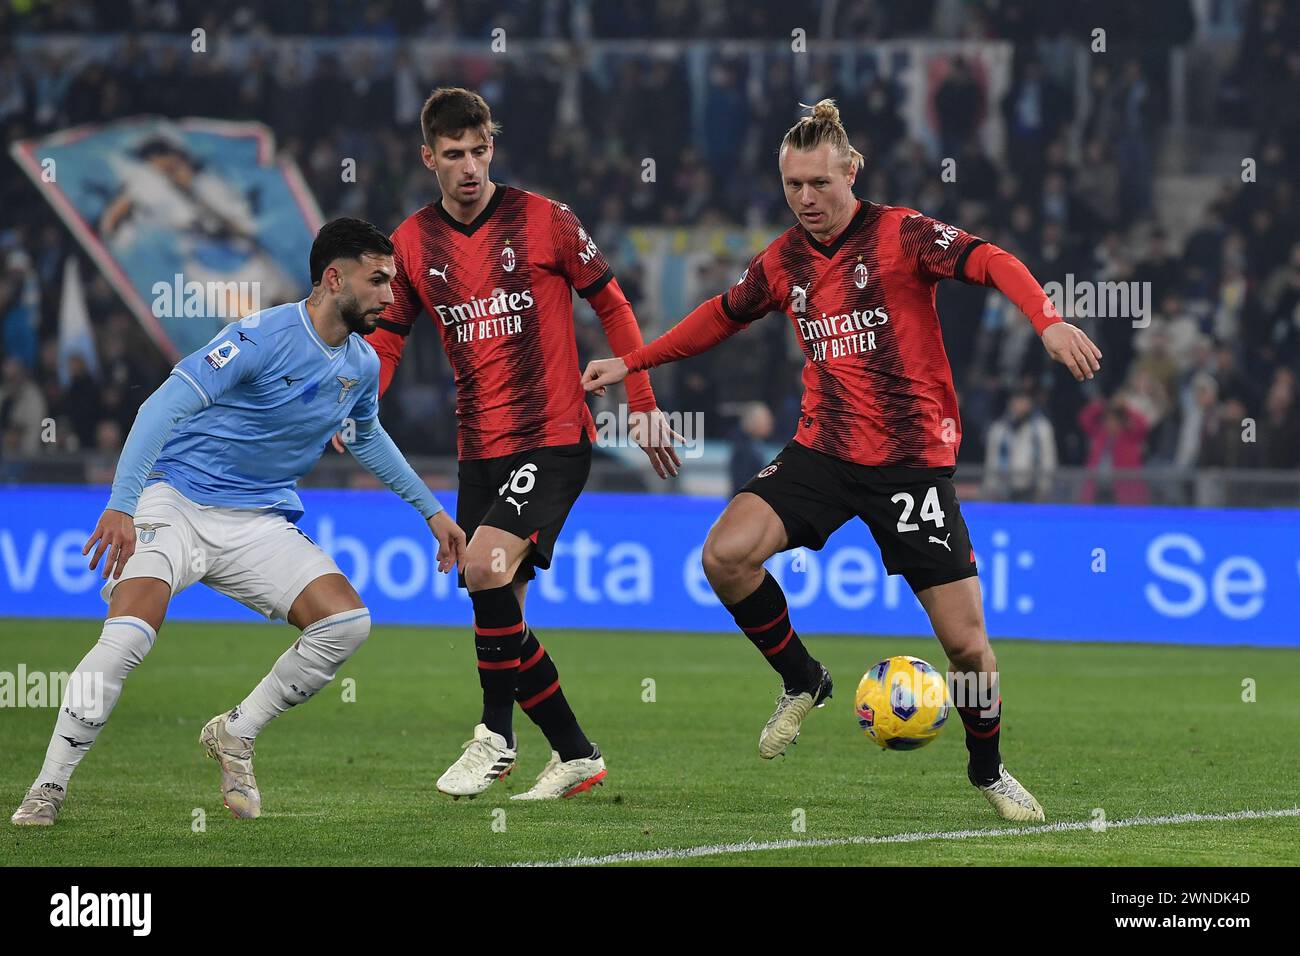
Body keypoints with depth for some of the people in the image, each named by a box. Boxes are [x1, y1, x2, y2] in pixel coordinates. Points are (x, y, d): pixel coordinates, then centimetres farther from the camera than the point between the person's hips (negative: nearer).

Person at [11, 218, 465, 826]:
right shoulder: (265, 337, -18)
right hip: (177, 501, -6)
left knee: (347, 623, -14)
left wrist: (431, 510, 30)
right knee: (126, 639, -27)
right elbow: (164, 406, -26)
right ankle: (47, 791, -15)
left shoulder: (362, 365, 6)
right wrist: (122, 503, -36)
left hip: (260, 525, 6)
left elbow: (367, 439, 30)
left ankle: (234, 735, 6)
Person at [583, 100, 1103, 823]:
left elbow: (991, 262, -22)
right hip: (824, 451, 4)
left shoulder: (900, 233, -8)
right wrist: (633, 362, 27)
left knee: (966, 639, -5)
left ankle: (989, 769, 23)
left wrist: (1047, 319, -40)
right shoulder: (784, 261, 7)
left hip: (914, 458, -4)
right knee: (726, 554, -21)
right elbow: (723, 315, 26)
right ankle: (803, 682, 4)